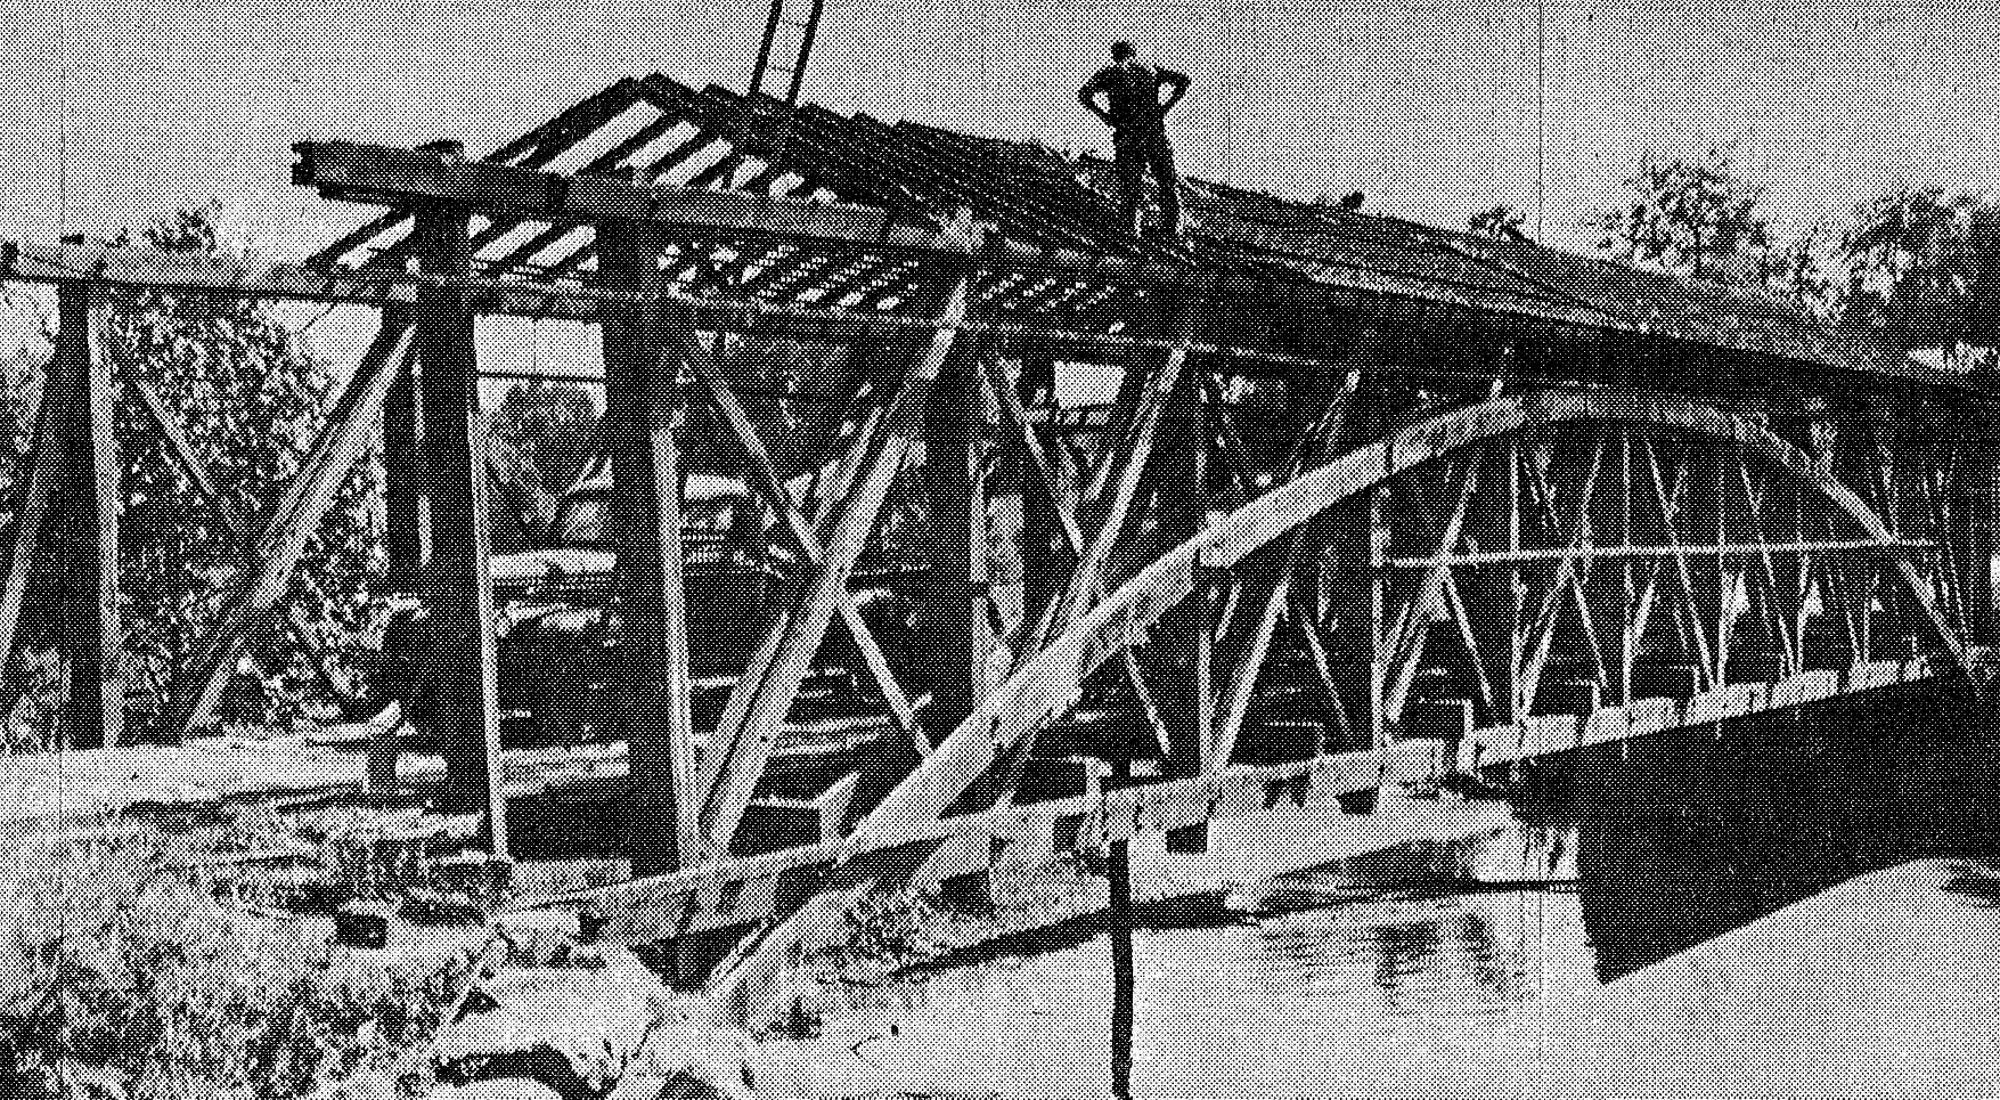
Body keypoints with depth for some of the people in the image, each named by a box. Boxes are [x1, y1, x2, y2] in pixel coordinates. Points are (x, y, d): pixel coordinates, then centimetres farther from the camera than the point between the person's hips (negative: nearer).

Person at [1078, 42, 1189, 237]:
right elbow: (1183, 80, 4)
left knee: (1129, 186, 6)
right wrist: (1165, 107, 4)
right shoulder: (1150, 70, 15)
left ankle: (1131, 228, 0)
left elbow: (1084, 94, -6)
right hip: (1155, 131, 1)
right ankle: (1172, 227, 9)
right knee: (1168, 181, 11)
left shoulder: (1109, 73, 9)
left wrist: (1104, 116, -2)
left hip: (1126, 133, -1)